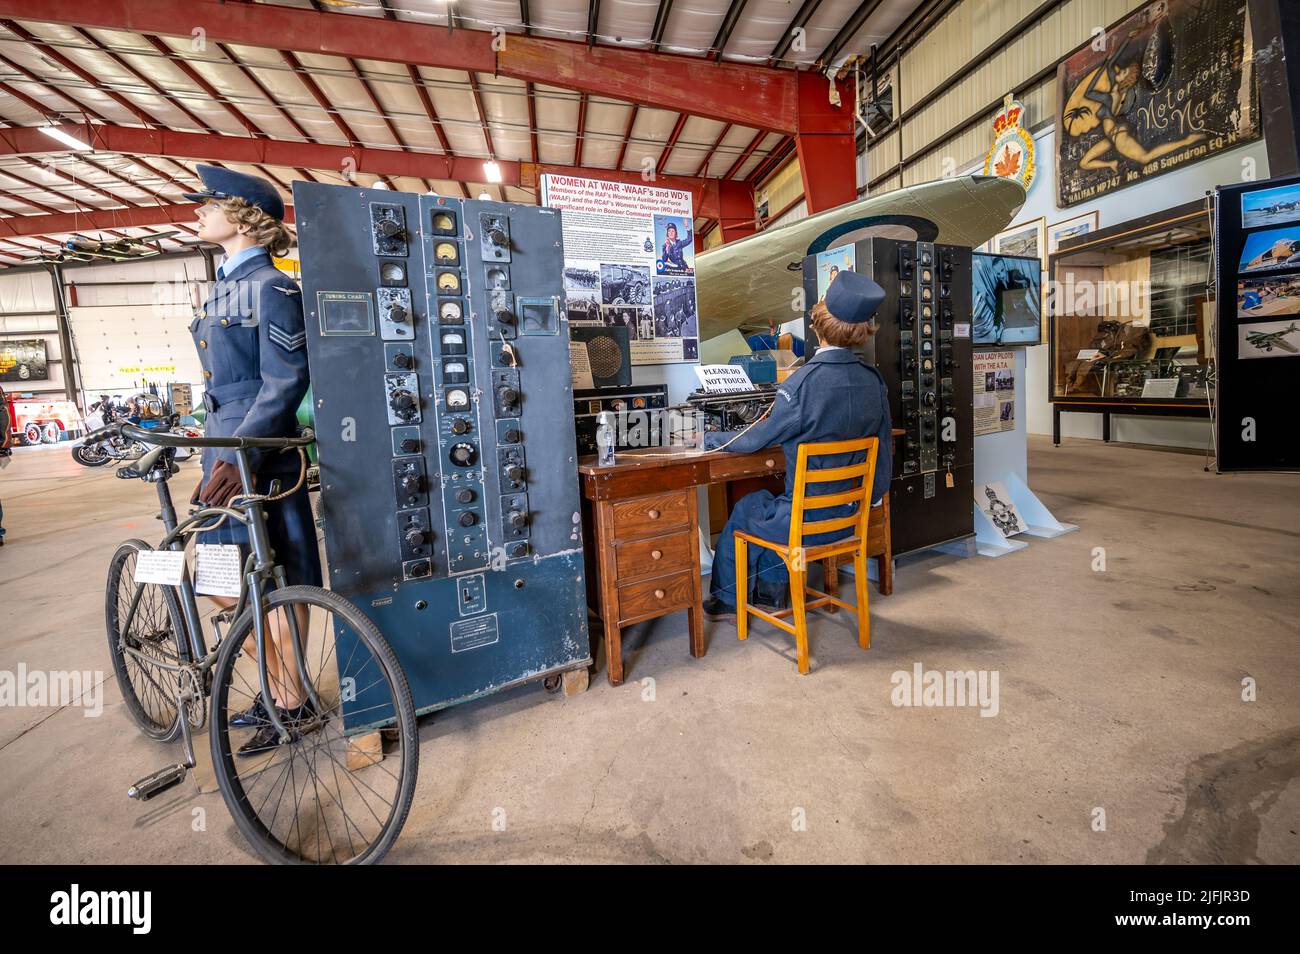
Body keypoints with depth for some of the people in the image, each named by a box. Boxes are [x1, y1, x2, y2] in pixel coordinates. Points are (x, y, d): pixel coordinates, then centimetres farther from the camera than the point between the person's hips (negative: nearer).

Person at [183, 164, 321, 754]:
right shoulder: (224, 287, 18)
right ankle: (278, 690, 30)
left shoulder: (272, 288, -9)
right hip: (225, 451, 9)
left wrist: (243, 453, -25)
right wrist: (217, 455, 22)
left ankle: (292, 704, 18)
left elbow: (285, 382, -17)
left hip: (262, 459, -9)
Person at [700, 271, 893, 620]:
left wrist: (712, 439, 8)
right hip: (851, 518, 6)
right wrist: (867, 500, 22)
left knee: (744, 510, 22)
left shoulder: (804, 381, -23)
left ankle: (726, 601, 39)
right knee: (771, 502, 32)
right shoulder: (874, 381, -3)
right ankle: (769, 594, 44)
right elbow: (882, 457, 5)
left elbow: (759, 438, -10)